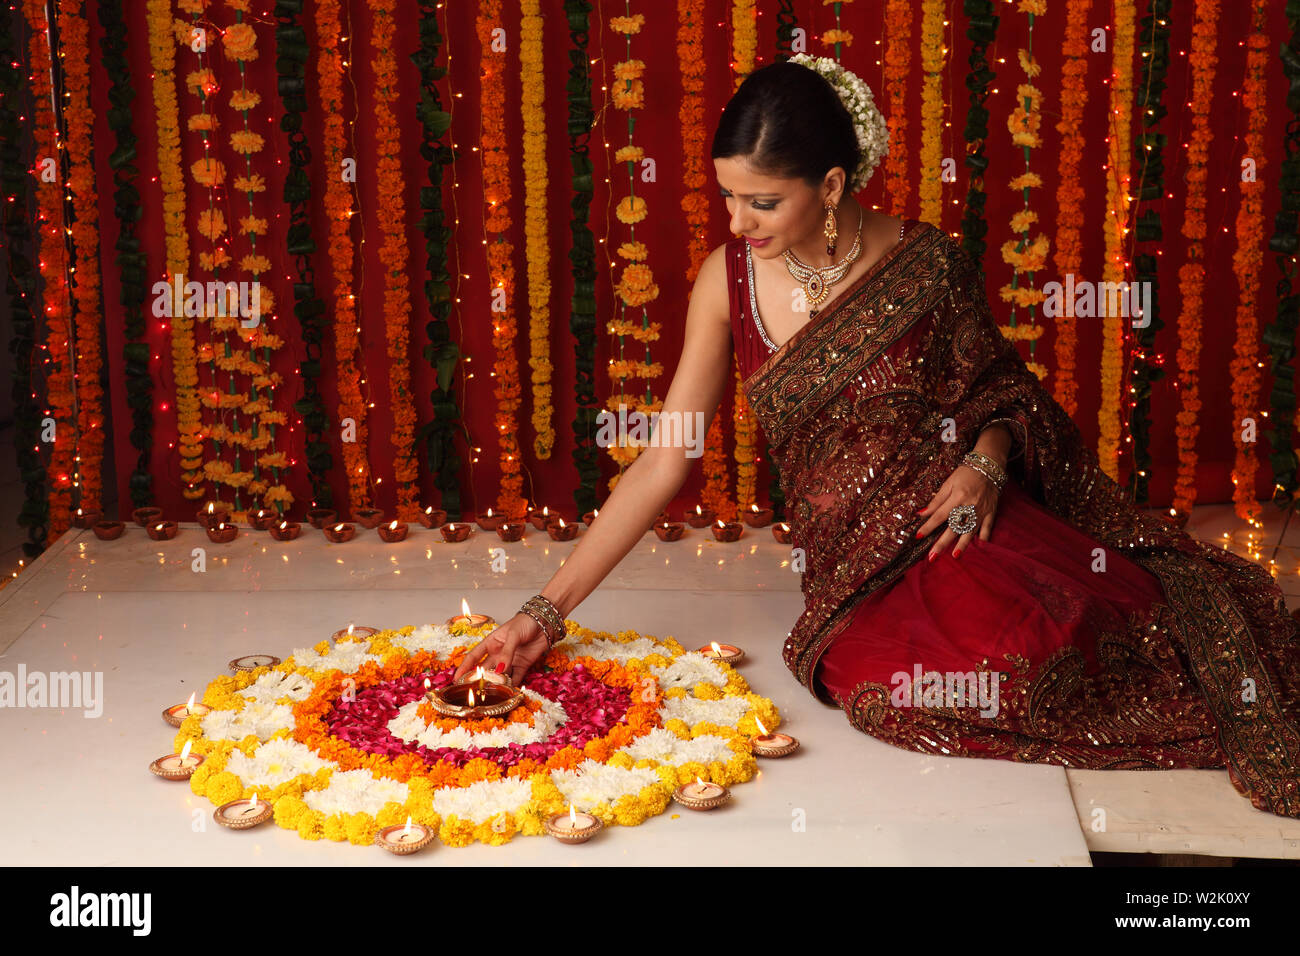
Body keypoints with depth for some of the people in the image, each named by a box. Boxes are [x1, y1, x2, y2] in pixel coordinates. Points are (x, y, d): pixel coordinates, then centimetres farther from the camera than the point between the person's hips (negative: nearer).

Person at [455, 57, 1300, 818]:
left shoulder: (929, 266, -5)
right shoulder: (729, 281, 0)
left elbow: (1001, 394, 12)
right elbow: (663, 463, 1)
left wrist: (985, 463, -12)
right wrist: (548, 610, -3)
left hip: (962, 531, -2)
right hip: (858, 569, 2)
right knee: (883, 684, -34)